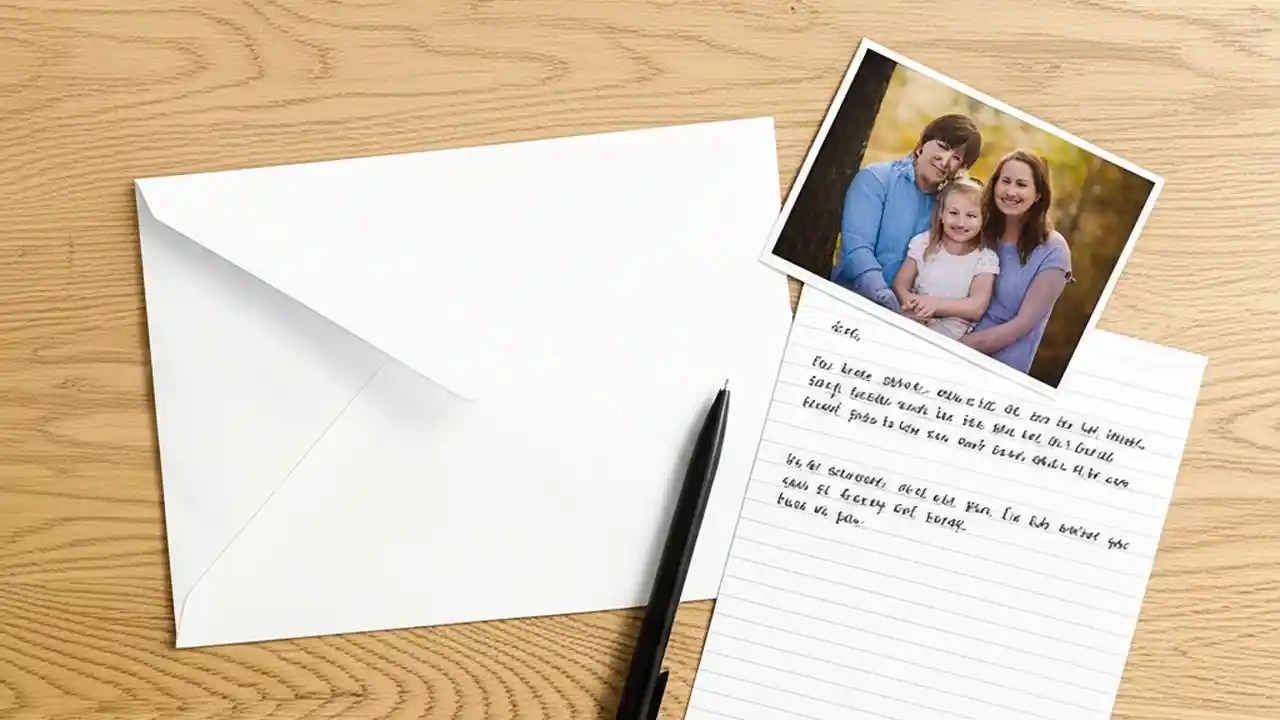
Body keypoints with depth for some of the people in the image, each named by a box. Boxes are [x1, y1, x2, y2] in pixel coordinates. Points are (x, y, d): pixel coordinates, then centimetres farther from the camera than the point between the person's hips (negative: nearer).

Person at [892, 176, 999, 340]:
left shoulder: (986, 258, 0)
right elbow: (900, 285, 2)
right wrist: (912, 305, -20)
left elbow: (976, 308, -9)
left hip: (949, 332, -1)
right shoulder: (923, 242, 6)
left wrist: (935, 304, -20)